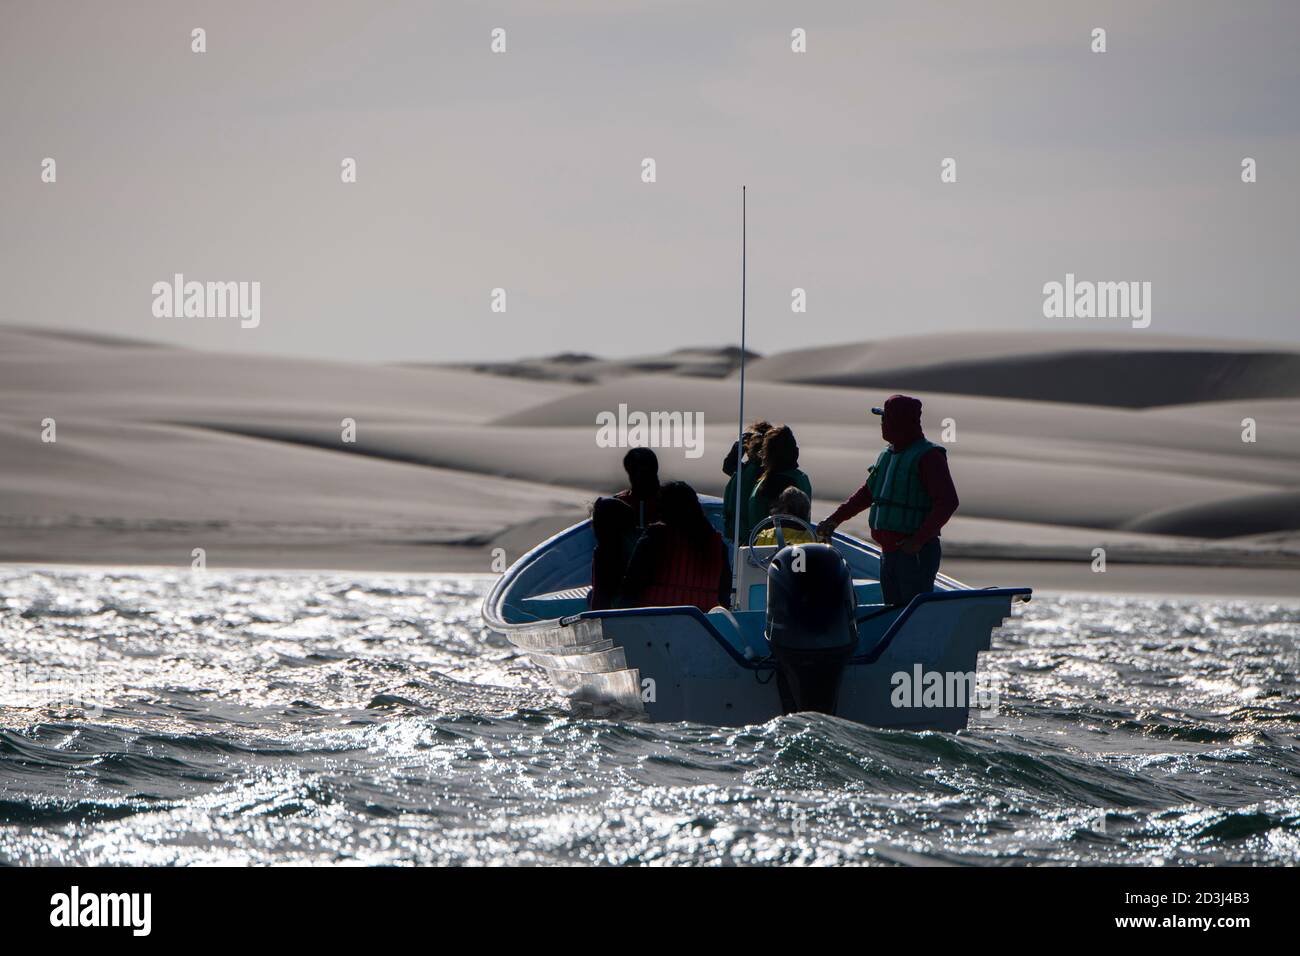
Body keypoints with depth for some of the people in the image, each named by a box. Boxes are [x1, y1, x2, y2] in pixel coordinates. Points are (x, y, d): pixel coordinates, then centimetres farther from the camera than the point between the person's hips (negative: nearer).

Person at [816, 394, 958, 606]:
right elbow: (867, 493, 27)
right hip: (889, 552, 9)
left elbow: (947, 503, -20)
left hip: (916, 553, -9)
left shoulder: (928, 456, -13)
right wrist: (835, 519, 22)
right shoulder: (888, 454, 15)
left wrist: (918, 540, -24)